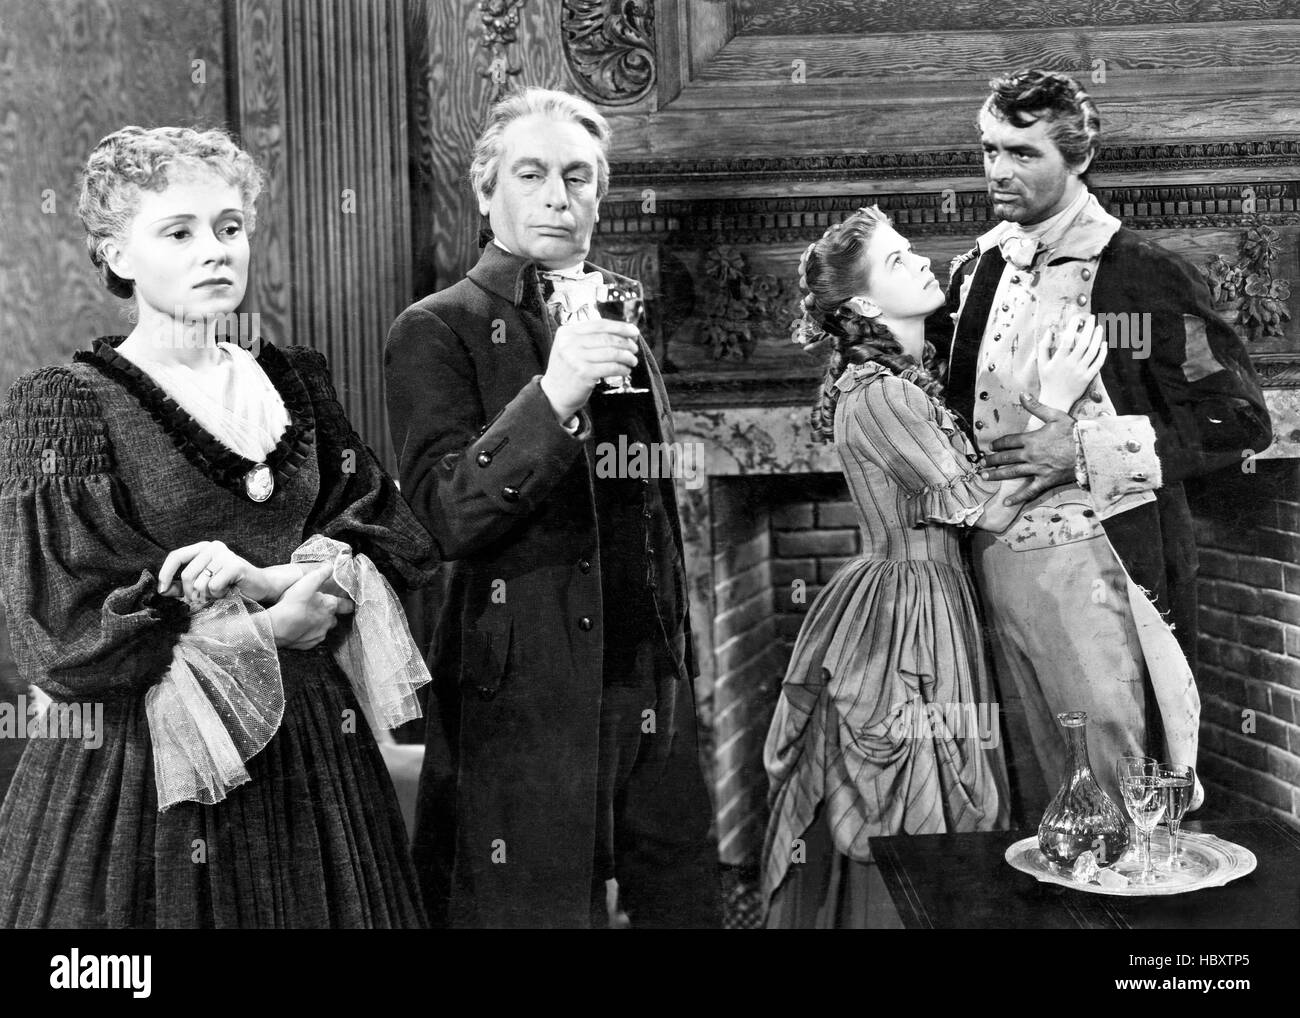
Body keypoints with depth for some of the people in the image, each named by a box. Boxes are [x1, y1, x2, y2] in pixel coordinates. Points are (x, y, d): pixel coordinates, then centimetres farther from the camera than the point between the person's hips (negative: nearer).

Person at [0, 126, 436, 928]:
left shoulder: (292, 383, 8)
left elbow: (391, 539, 2)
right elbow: (71, 636, -13)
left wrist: (273, 576, -17)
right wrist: (271, 628, -14)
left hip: (314, 753, 5)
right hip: (141, 767, -4)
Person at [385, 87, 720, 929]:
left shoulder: (618, 317, 15)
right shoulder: (440, 330, -5)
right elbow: (447, 519, -16)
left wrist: (681, 664, 16)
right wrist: (552, 396, -27)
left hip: (652, 691, 6)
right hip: (525, 698, -6)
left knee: (687, 898, 9)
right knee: (537, 905, 1)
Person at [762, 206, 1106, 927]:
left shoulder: (903, 376, 11)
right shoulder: (880, 395, -20)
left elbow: (959, 498, 12)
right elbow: (987, 512, -17)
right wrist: (1052, 403, -13)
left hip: (922, 604, 9)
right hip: (909, 616, -9)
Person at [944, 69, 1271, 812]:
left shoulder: (1145, 276, -8)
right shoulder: (976, 272, 11)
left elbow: (1240, 421, -10)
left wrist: (1084, 447, -16)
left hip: (1101, 565, -5)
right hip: (998, 558, 6)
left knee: (1122, 799, -1)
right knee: (1040, 789, 15)